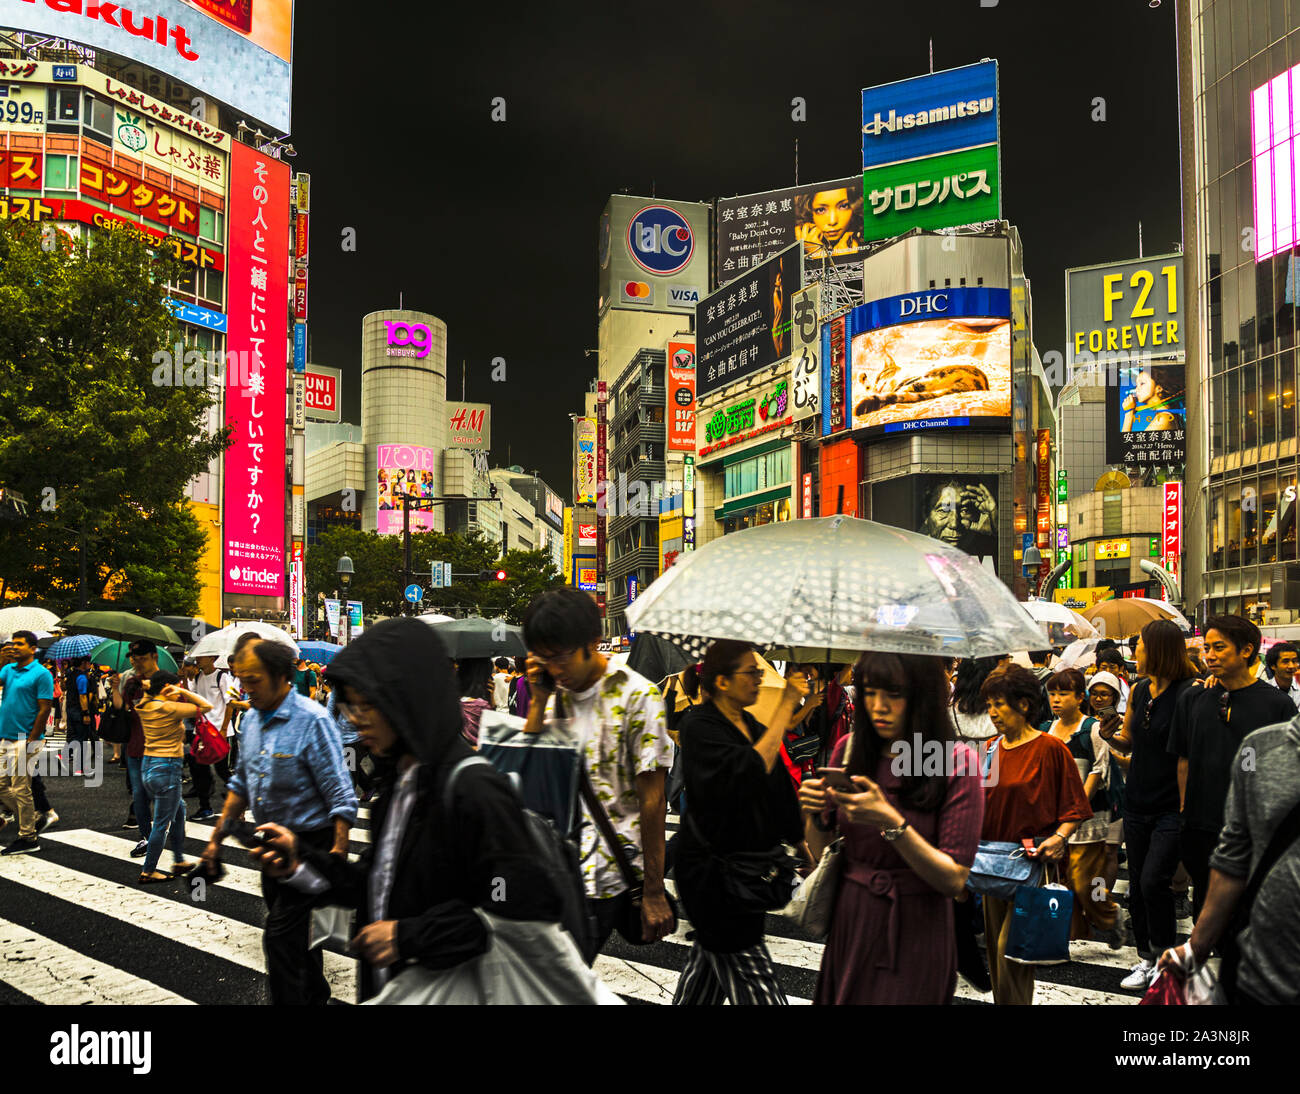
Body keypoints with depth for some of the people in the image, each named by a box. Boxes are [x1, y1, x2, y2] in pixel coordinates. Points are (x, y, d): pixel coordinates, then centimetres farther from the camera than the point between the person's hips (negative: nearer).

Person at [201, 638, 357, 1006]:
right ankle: (315, 997, 34)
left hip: (309, 842, -8)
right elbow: (241, 783, 19)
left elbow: (341, 798, -19)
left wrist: (338, 856, -25)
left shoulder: (312, 721, -19)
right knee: (296, 933, 18)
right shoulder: (251, 720, 6)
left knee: (281, 937, -8)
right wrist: (217, 836, 16)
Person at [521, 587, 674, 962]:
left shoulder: (637, 697, -8)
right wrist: (539, 699, -4)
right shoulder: (554, 696, 10)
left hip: (605, 874, -6)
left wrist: (653, 892, -10)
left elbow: (652, 799, -9)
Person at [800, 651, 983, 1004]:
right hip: (848, 923, 4)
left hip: (915, 933, -4)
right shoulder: (850, 749, -1)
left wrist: (891, 823, -28)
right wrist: (815, 814, -16)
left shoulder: (958, 761, -13)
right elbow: (820, 853, 4)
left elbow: (954, 879, -16)